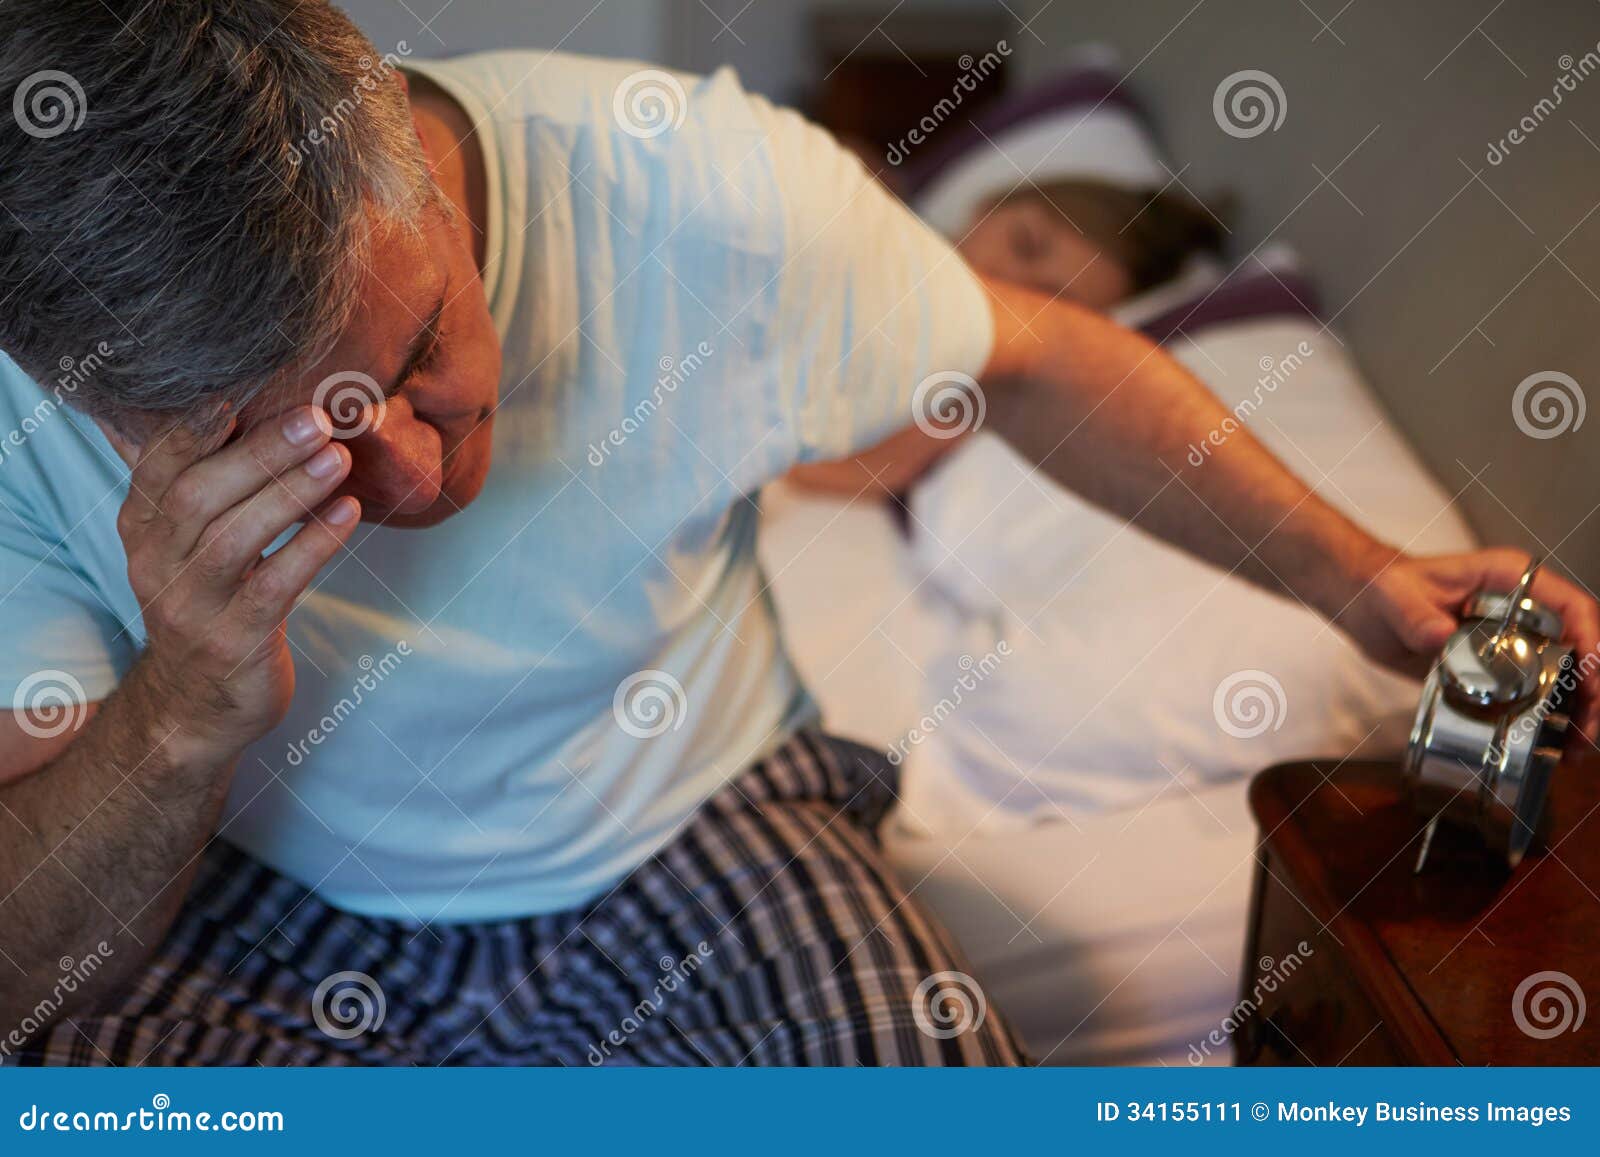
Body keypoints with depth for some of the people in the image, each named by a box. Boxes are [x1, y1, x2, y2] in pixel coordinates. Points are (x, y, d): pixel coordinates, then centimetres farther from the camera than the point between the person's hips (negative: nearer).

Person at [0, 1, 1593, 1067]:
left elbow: (1027, 358, -4)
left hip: (680, 841, 0)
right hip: (266, 910, 1)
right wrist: (185, 714, -39)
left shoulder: (706, 201, -24)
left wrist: (1354, 578, -2)